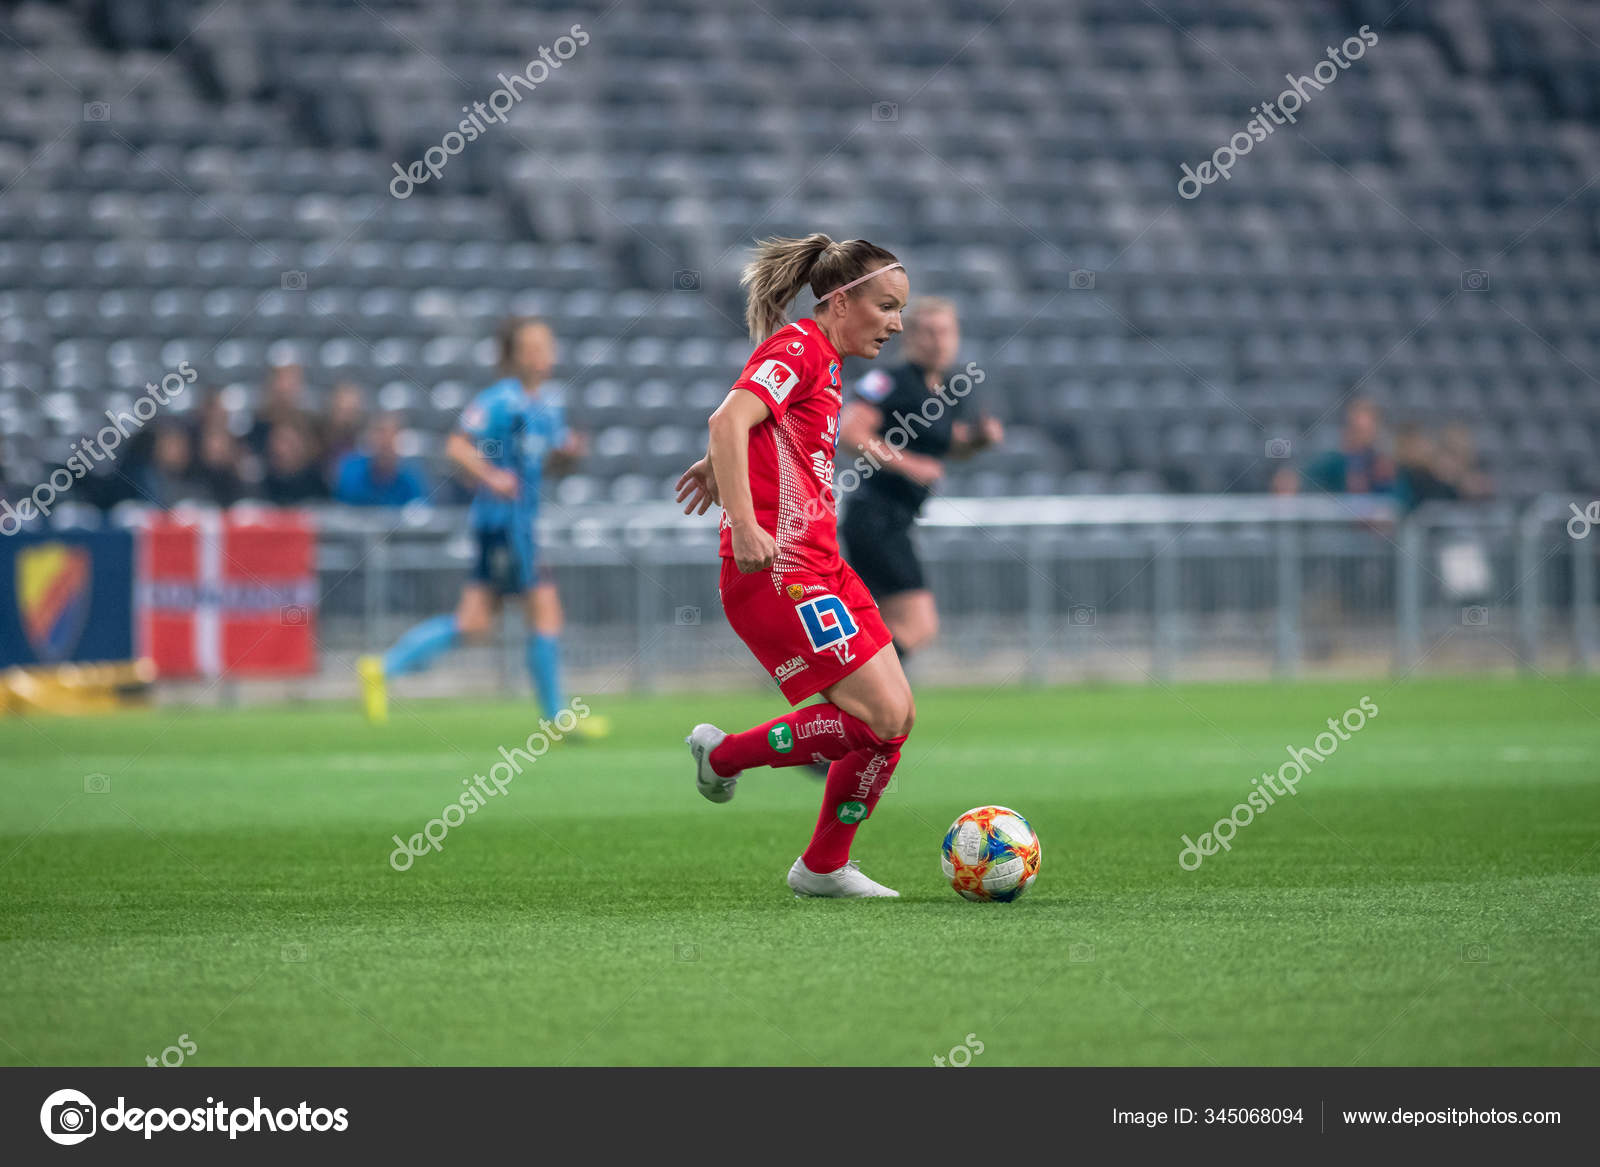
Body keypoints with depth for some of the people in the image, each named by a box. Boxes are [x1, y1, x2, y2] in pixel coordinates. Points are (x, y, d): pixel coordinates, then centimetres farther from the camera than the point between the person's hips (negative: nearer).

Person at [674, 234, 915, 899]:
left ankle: (824, 868, 15)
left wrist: (720, 465, 44)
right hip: (778, 571, -10)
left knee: (896, 718, 5)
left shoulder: (822, 363, 19)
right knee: (881, 717, -15)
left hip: (821, 567, 10)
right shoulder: (798, 349, -11)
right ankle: (724, 754, 2)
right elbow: (729, 421, -25)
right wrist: (745, 527, -31)